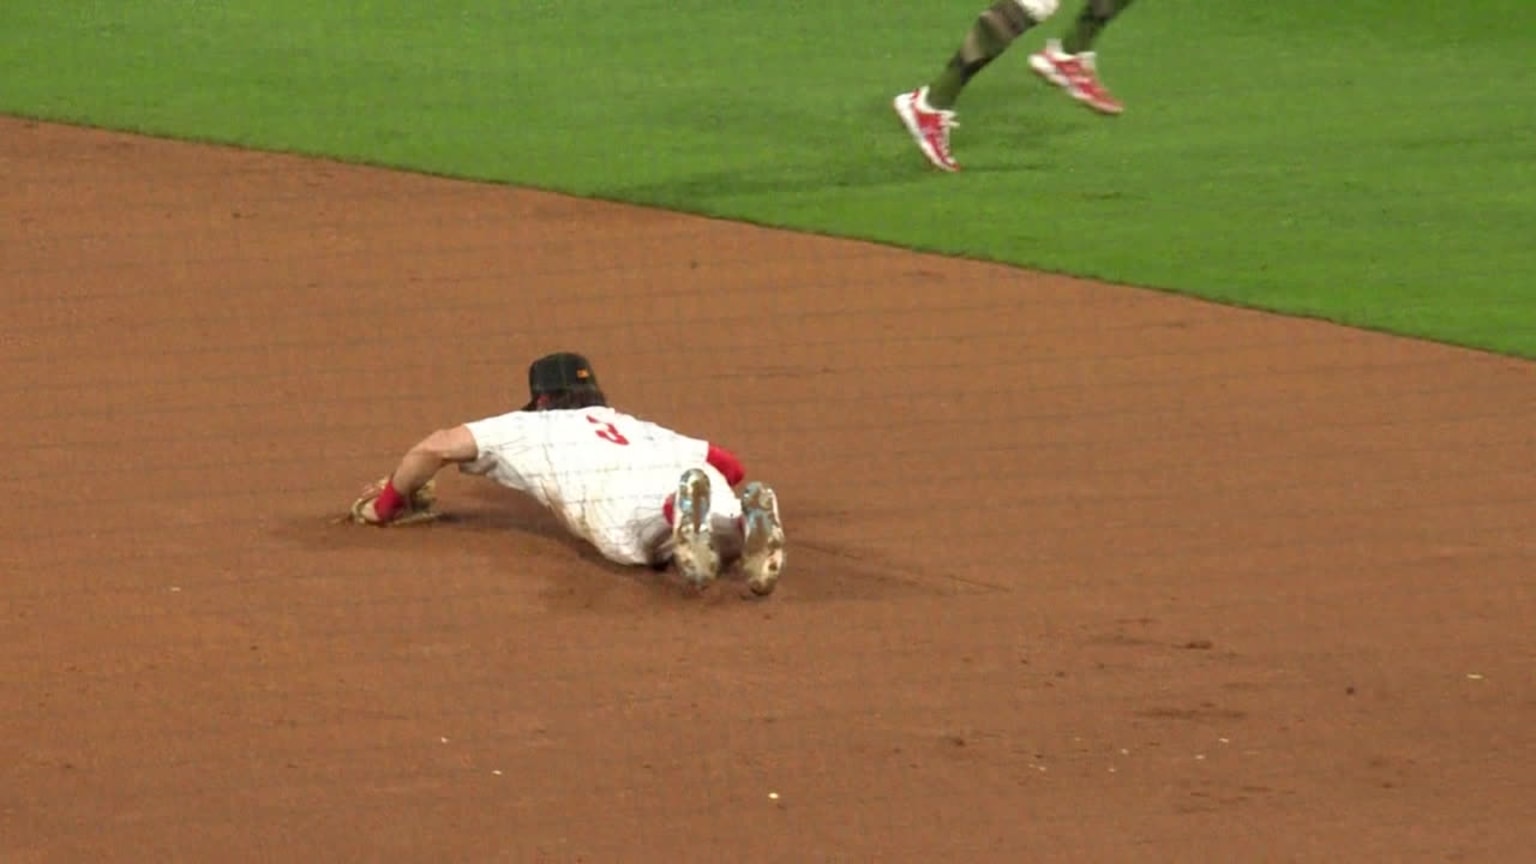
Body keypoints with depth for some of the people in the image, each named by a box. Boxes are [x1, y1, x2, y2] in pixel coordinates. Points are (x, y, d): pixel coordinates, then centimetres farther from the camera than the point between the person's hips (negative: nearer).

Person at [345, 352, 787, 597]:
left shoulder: (534, 426, 35)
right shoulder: (643, 427, 45)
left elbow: (438, 446, 27)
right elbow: (730, 465, 37)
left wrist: (387, 503, 42)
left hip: (623, 500, -3)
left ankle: (685, 520, -58)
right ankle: (749, 520, -52)